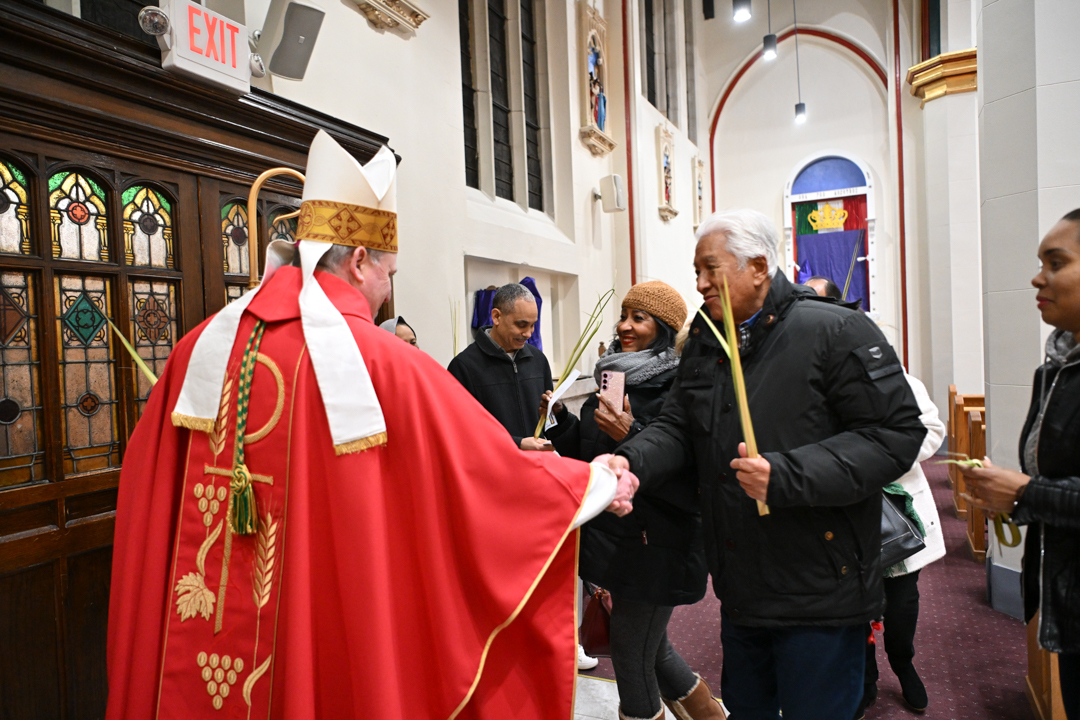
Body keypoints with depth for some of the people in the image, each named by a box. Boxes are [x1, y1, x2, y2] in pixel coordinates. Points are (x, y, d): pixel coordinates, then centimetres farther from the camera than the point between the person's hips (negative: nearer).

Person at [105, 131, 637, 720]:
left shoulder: (203, 345, -3)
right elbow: (494, 470, -13)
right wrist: (600, 484, 1)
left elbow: (146, 473, 10)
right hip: (331, 640, -4)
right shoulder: (381, 362, -19)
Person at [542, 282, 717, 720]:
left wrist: (631, 436, -31)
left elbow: (685, 471, -24)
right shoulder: (615, 378, 11)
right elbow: (590, 453, 15)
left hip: (654, 546, -8)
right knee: (653, 650, 22)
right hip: (613, 534, 9)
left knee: (632, 658, 2)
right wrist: (561, 417, 1)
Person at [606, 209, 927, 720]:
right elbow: (676, 427, 7)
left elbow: (895, 434, -18)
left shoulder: (836, 332, -14)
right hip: (739, 590, 7)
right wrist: (633, 460, -15)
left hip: (820, 595, -6)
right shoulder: (702, 344, 7)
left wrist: (787, 476, -27)